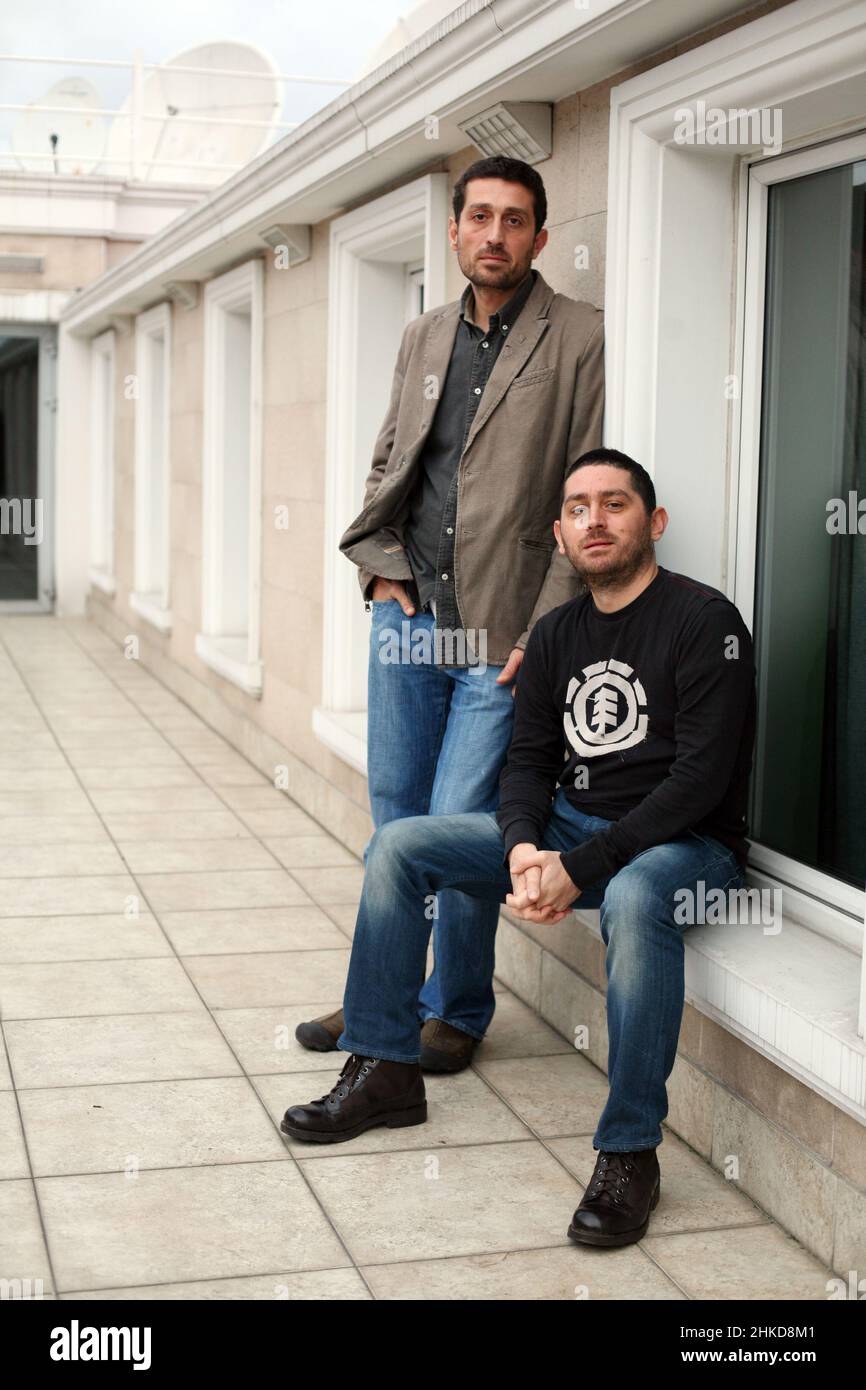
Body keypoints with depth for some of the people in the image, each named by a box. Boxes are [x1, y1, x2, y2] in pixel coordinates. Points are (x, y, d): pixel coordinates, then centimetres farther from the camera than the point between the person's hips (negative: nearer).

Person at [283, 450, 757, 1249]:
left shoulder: (703, 622, -13)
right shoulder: (556, 634, 9)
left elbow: (701, 777, -20)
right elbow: (530, 760, 8)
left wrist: (580, 868, -24)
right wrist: (523, 849, -16)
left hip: (684, 843, -7)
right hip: (566, 826, 7)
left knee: (635, 898, -42)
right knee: (399, 844, -1)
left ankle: (629, 1151, -29)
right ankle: (385, 1070, 5)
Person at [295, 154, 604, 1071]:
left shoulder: (580, 340, -5)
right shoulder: (424, 338, 13)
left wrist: (545, 633, -12)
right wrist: (382, 568, 8)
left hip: (502, 635, -5)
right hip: (406, 617, 5)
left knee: (459, 827, -4)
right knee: (394, 818, 13)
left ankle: (457, 1010, 17)